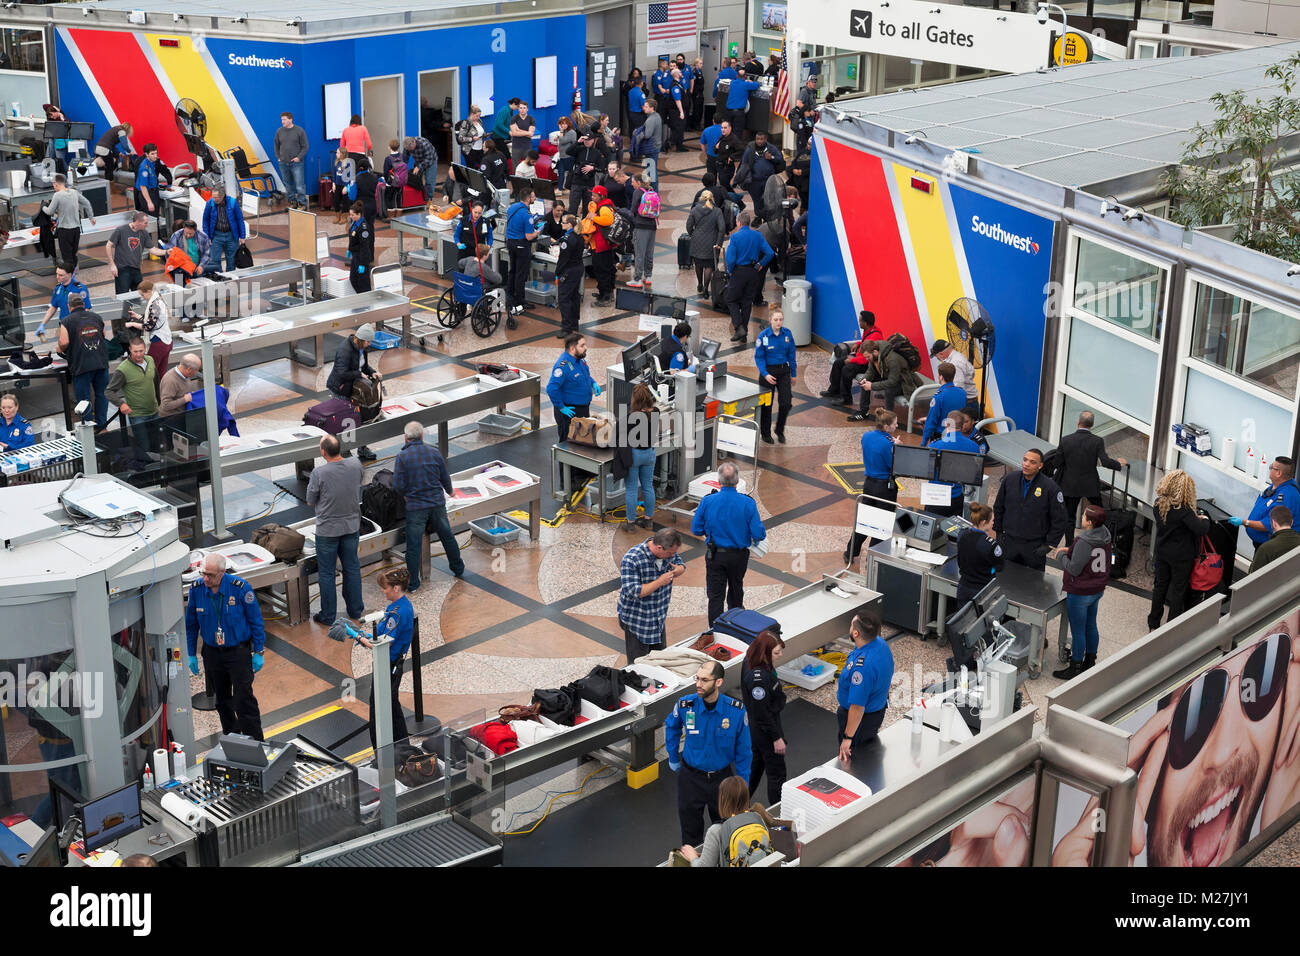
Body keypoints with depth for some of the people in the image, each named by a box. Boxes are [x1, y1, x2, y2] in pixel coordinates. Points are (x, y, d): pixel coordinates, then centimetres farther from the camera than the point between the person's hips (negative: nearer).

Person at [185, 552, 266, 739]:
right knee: (222, 699, 14)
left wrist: (258, 652, -6)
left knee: (244, 698, -7)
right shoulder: (196, 589, -9)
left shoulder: (240, 587, -18)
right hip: (212, 652, 4)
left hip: (239, 652, -4)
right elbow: (191, 624, 5)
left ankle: (255, 743, 3)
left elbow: (256, 621, -7)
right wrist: (191, 655, 6)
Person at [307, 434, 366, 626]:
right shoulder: (355, 464, -10)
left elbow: (310, 502, -9)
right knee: (352, 568, 18)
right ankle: (355, 610, 29)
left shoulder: (319, 473, -22)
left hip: (327, 530, -4)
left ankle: (328, 616, 18)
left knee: (326, 573, 9)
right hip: (352, 526, 4)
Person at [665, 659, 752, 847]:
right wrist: (673, 759, 14)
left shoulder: (736, 710, -18)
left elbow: (744, 751, -6)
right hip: (691, 778, 0)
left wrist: (743, 787, -4)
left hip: (721, 778, 0)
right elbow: (671, 727, 9)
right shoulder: (686, 705, -16)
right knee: (691, 833, 13)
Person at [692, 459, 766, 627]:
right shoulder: (747, 503, -17)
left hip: (714, 555, -1)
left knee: (715, 595, 7)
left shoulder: (707, 501, -13)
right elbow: (758, 534, -17)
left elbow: (696, 529, -4)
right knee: (736, 592, 23)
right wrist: (762, 532, 7)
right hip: (739, 556, 1)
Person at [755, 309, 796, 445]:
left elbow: (792, 355, 6)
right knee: (767, 404, 7)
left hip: (784, 371, 3)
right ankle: (766, 433, 23)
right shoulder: (763, 336, -13)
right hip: (768, 371, -3)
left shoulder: (787, 334, -3)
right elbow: (759, 357, -10)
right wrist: (765, 374, -22)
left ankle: (780, 431, 20)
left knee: (785, 403, -2)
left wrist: (793, 374, 8)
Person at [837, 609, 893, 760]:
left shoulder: (862, 666, -41)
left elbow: (858, 707, -34)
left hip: (862, 718, -9)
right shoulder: (880, 642, -12)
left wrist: (848, 737, -23)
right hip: (878, 710, 9)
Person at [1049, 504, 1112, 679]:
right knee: (1091, 626, 23)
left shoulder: (1084, 543, -29)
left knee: (1077, 631, 5)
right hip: (1097, 590, 9)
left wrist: (1061, 556, -8)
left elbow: (1074, 569, -23)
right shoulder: (1104, 537, -1)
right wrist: (1069, 550, 7)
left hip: (1080, 594, -9)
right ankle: (1090, 661, 37)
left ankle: (1075, 668, 16)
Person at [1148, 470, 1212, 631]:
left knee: (1160, 586, 21)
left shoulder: (1159, 503, -9)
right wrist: (1205, 519, -7)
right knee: (1178, 591, 11)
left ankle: (1153, 624, 32)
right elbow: (1202, 529, -28)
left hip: (1161, 552, 6)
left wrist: (1196, 516, 1)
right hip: (1181, 556, -6)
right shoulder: (1183, 510, -28)